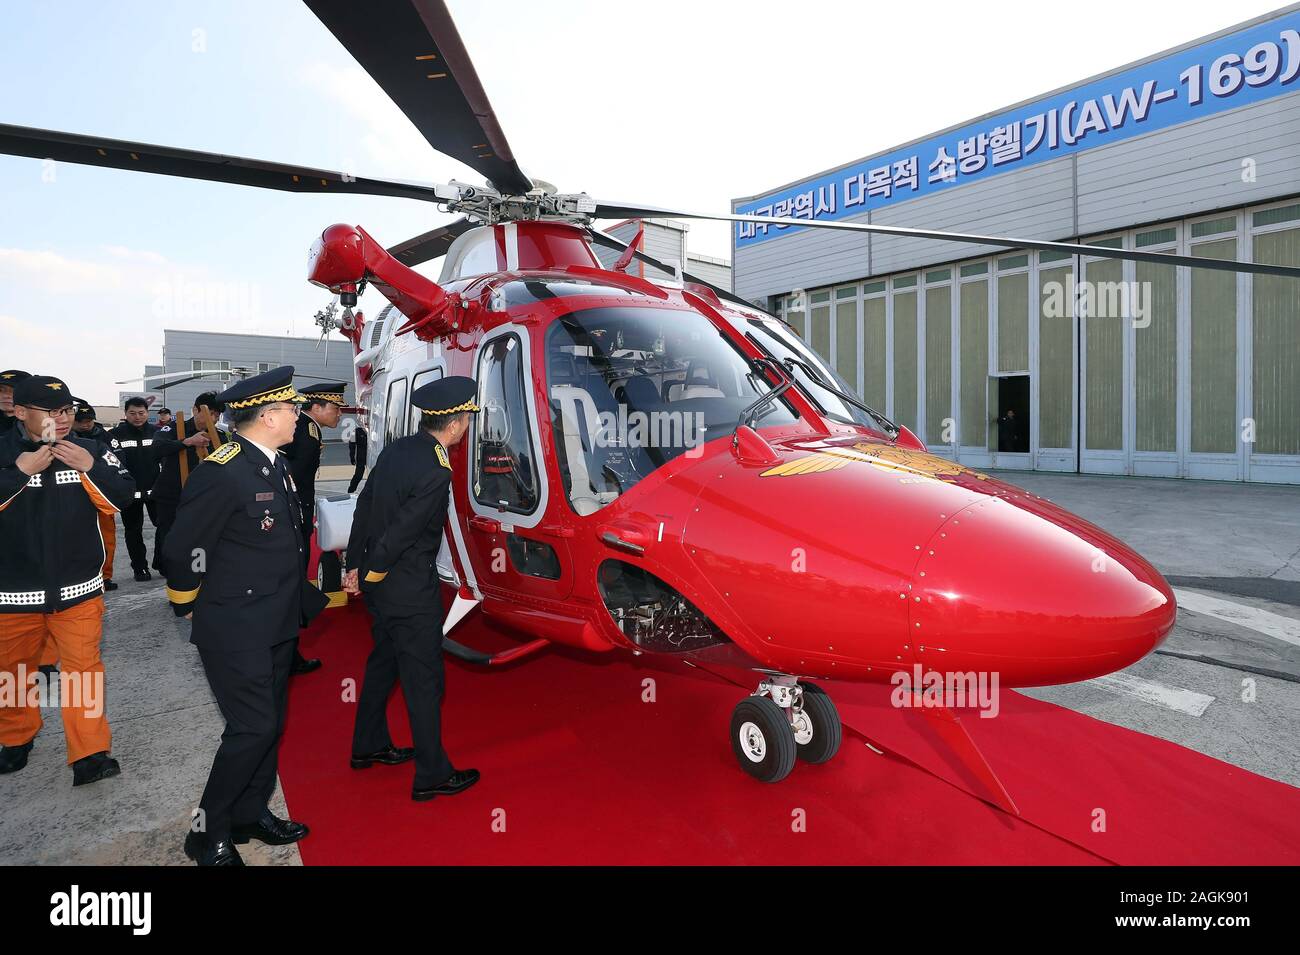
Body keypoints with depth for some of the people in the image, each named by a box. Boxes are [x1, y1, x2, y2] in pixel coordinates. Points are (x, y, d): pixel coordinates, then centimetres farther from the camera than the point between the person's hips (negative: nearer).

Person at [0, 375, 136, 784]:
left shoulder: (91, 451, -2)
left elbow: (122, 499, -7)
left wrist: (90, 468, -21)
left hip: (78, 588, 0)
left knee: (83, 668, -1)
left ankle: (90, 753, 7)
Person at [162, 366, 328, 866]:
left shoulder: (275, 466, 7)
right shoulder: (221, 473, -22)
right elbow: (182, 552, -17)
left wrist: (314, 599, 17)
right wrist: (191, 608, -3)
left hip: (276, 626, 9)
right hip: (236, 632, -8)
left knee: (271, 725, 17)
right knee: (252, 728, -3)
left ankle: (251, 814, 36)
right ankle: (208, 832, 19)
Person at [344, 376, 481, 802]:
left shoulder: (395, 449, 1)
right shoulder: (436, 472, -25)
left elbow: (364, 507, 7)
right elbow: (400, 534, -23)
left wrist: (355, 565, 12)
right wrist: (367, 575, -7)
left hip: (379, 584, 9)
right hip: (411, 591, -9)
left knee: (382, 662, 24)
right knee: (424, 680, 5)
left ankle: (368, 746, 42)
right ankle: (431, 775, 19)